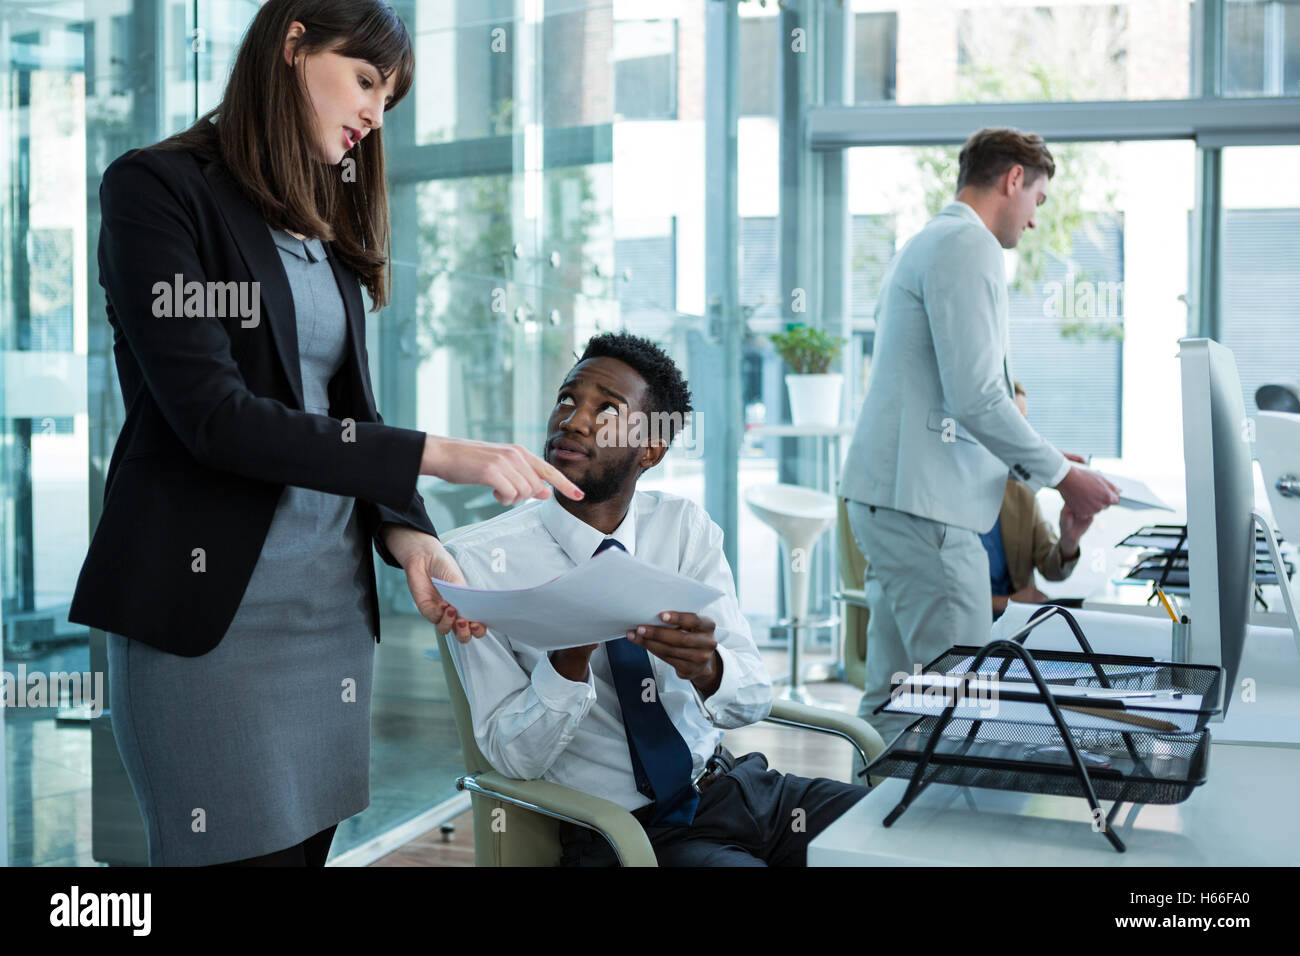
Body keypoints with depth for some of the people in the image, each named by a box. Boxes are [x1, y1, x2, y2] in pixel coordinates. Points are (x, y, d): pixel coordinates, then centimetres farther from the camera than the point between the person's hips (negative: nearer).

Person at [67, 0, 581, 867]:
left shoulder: (328, 226, 16)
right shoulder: (158, 189, -6)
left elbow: (350, 411, 13)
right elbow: (214, 414, -17)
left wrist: (405, 531, -7)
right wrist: (439, 456, -19)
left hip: (333, 602, 6)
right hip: (212, 605, -6)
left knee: (311, 843, 8)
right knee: (250, 850, -3)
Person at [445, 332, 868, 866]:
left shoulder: (685, 525, 4)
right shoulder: (480, 561, -8)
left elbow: (754, 698, -2)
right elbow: (512, 757, -9)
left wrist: (705, 666, -25)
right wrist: (569, 658, -28)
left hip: (736, 783, 5)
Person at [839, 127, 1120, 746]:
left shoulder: (923, 244, 22)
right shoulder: (969, 247, -10)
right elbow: (977, 398, -18)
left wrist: (1043, 461, 25)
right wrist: (1062, 477, -7)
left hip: (885, 496, 11)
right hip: (924, 504, -11)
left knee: (894, 696, 13)